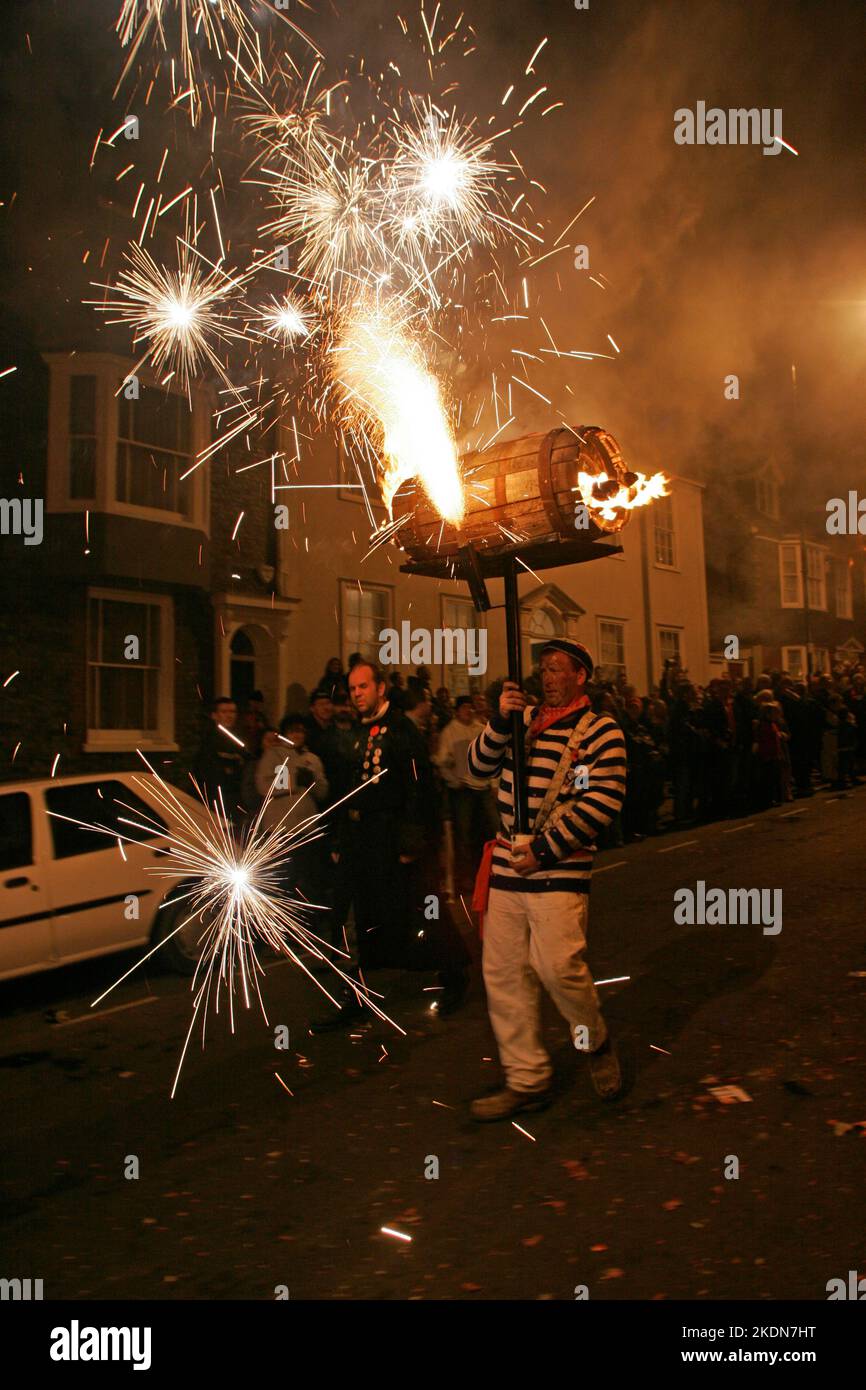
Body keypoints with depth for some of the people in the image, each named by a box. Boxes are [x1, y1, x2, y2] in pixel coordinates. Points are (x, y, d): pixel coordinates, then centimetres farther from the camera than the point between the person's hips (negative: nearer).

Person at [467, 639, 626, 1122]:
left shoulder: (600, 730, -2)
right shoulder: (525, 717, 14)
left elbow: (604, 799, -11)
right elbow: (480, 765, 9)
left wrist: (545, 850, -14)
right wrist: (502, 721, -9)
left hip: (560, 870, -5)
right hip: (505, 866, 6)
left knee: (558, 967, -13)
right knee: (503, 973, 6)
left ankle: (597, 1042, 19)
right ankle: (527, 1079, 21)